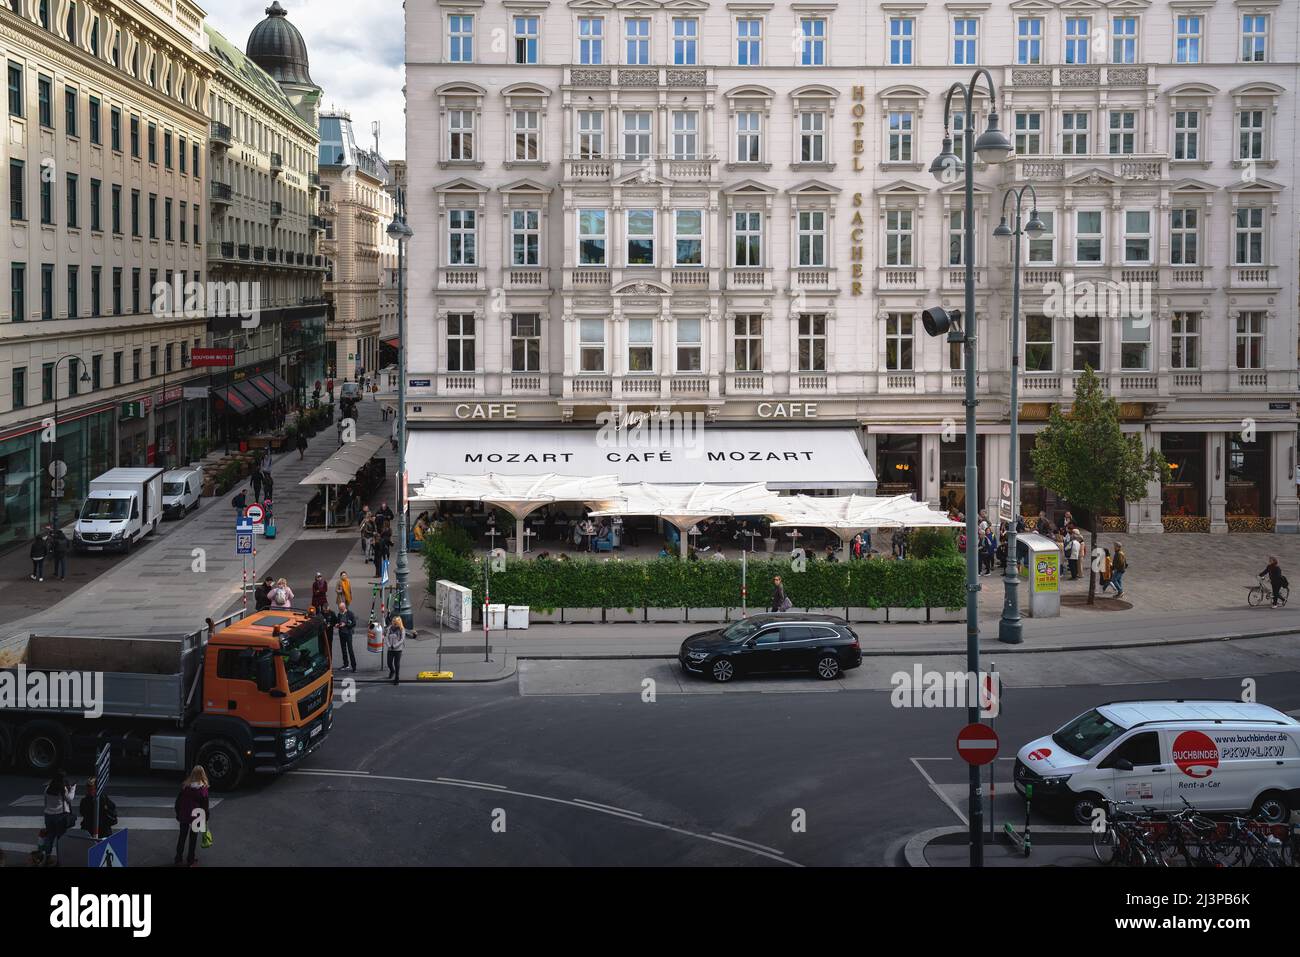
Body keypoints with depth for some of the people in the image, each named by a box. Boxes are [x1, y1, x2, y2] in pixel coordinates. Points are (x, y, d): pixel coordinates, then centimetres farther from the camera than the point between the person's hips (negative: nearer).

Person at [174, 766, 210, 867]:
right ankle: (190, 860, 14)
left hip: (183, 816, 3)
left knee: (182, 837, 15)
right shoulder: (203, 788, -12)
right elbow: (205, 804, -9)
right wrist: (206, 818, 0)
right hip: (196, 816, -3)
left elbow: (178, 801, 4)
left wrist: (178, 814, 15)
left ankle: (178, 859, 19)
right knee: (193, 838, 9)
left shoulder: (184, 786, -2)